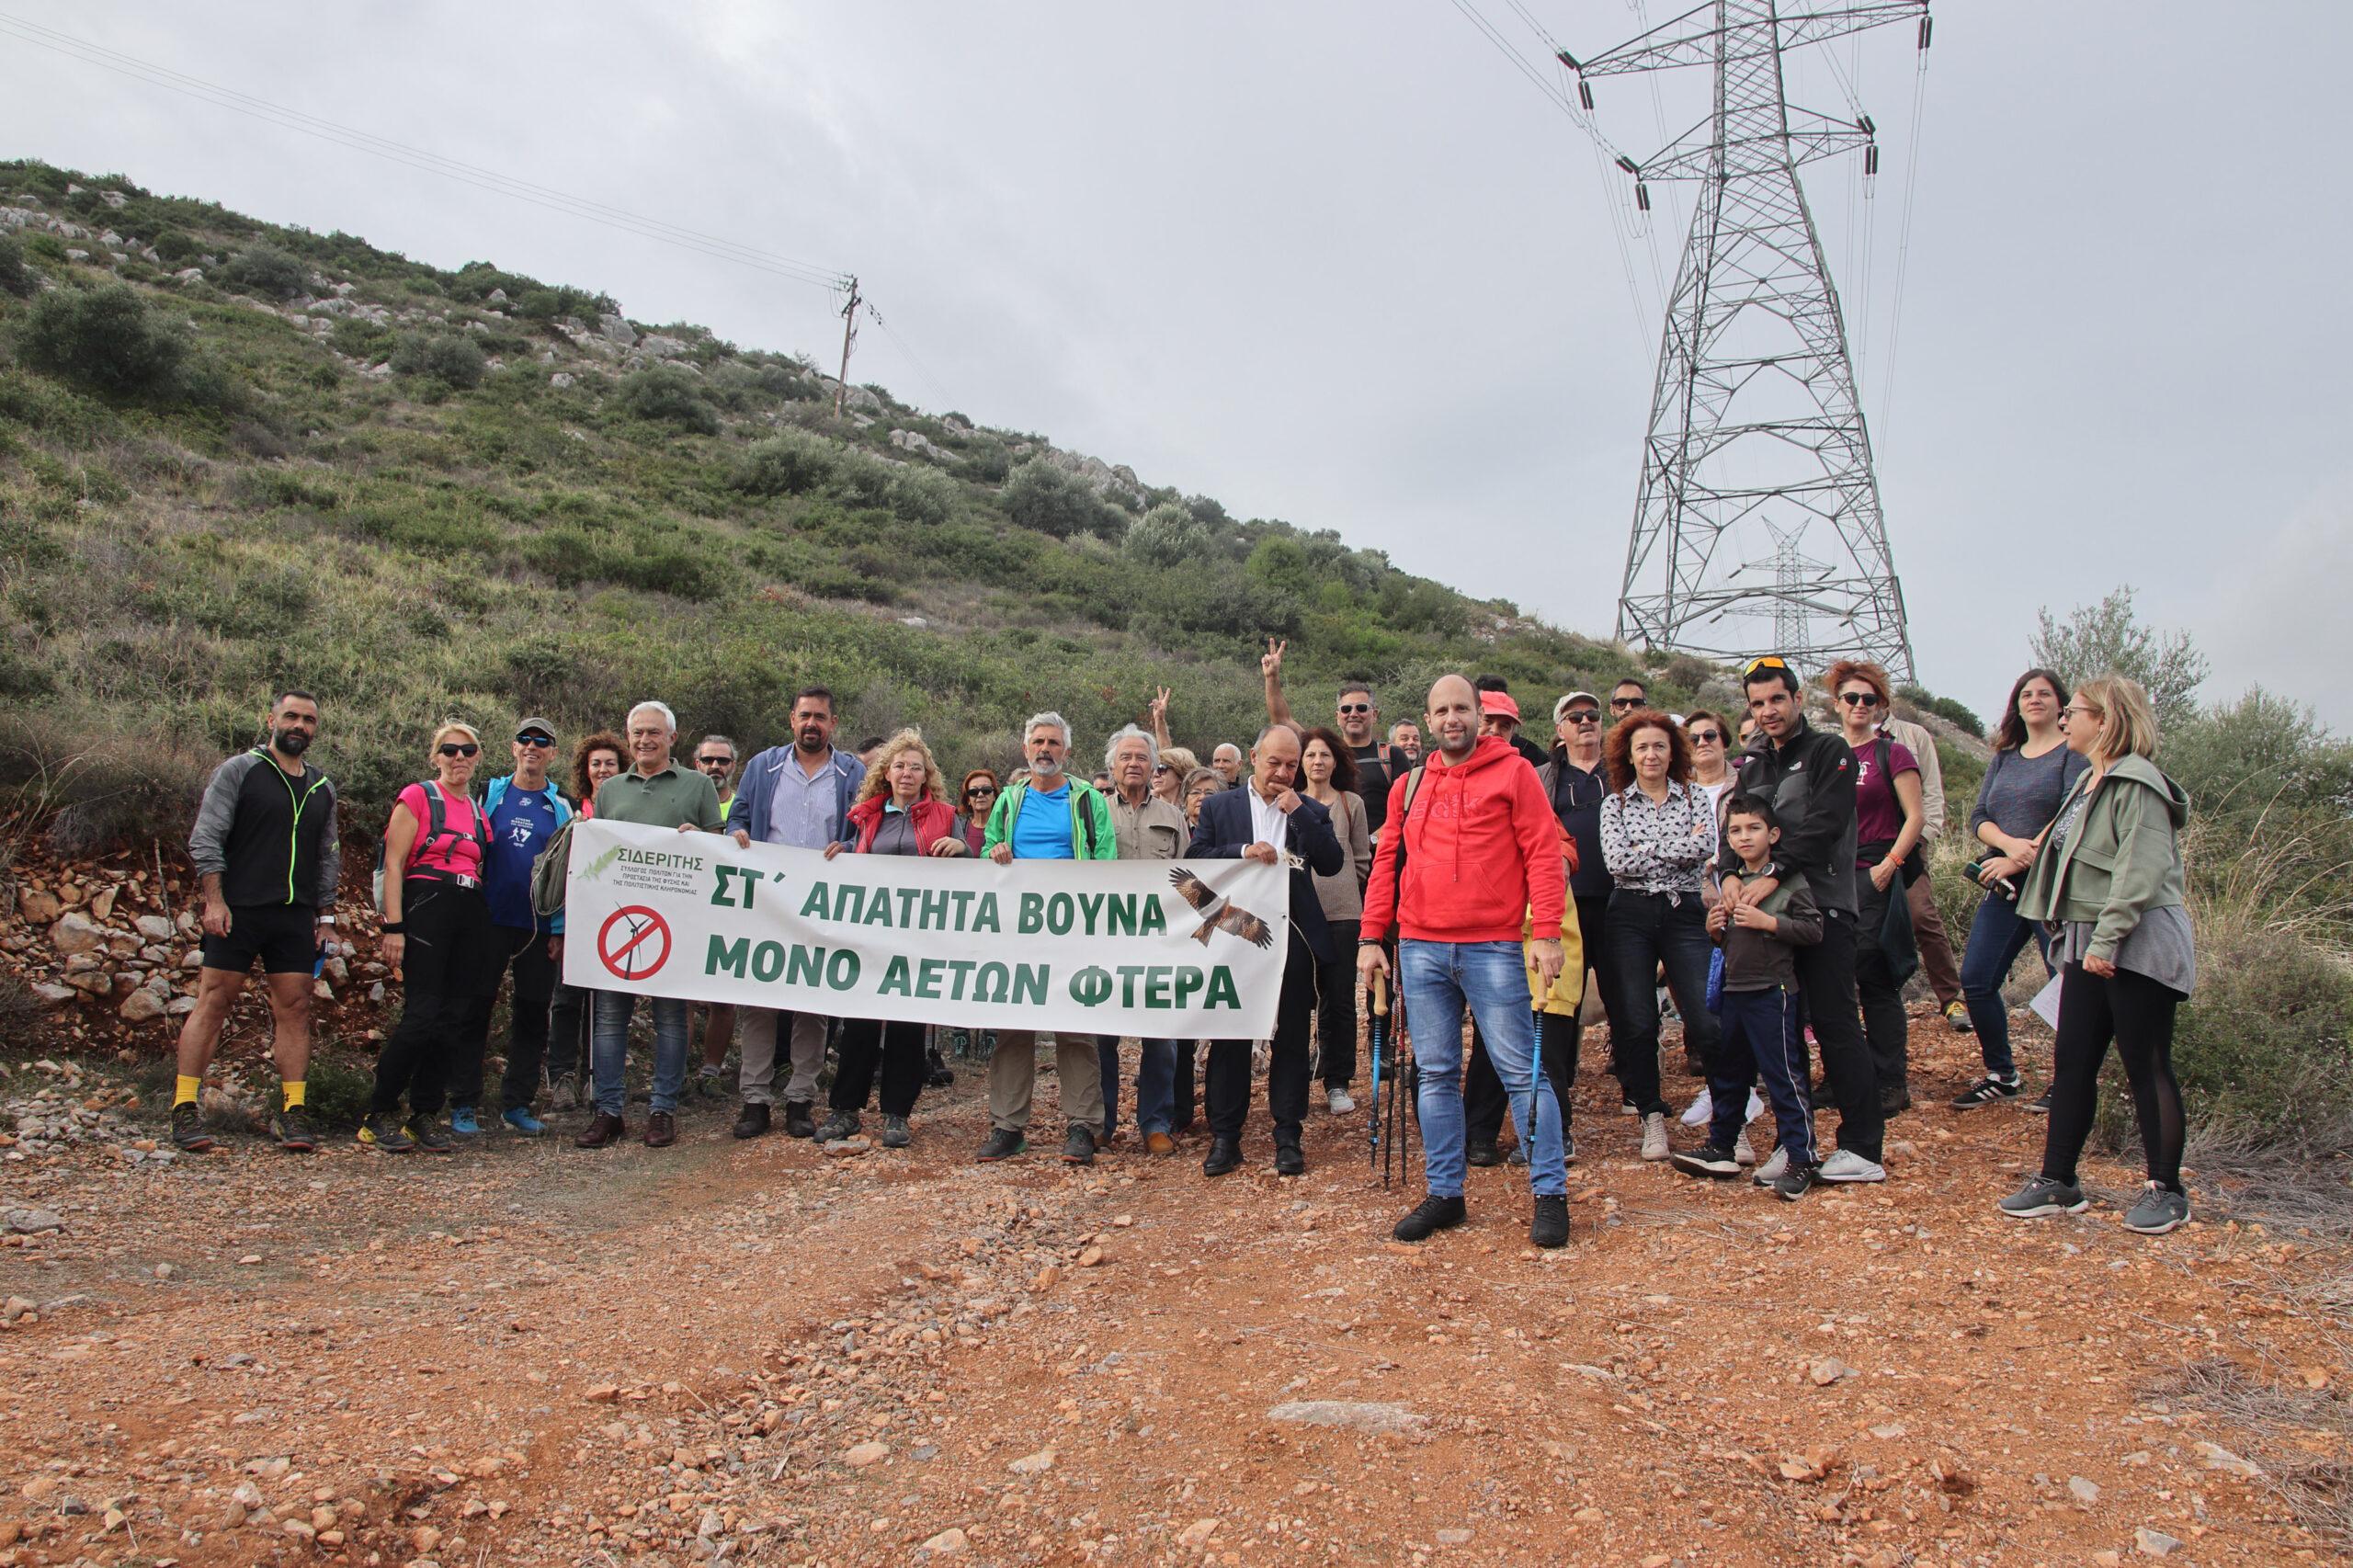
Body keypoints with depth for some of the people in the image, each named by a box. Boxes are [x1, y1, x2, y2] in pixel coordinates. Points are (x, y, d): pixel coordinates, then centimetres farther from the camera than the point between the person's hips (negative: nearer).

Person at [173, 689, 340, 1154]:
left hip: (296, 918, 4)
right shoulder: (238, 770, 1)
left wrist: (325, 915, 13)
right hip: (237, 911, -4)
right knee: (212, 1004, -4)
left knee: (294, 1010, 1)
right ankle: (184, 1110, 2)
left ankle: (293, 1113, 4)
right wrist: (214, 901, -12)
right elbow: (205, 838, -4)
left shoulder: (322, 789, 16)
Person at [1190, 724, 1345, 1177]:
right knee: (1229, 1039, 5)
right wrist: (1244, 850, -14)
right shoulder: (1218, 806, 8)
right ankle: (1225, 1137, 13)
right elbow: (1196, 858, -1)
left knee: (1290, 1039, 5)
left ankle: (1288, 1136, 15)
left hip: (1292, 939, 0)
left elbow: (1331, 864, -5)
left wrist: (1298, 812, -11)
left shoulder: (1310, 812, 8)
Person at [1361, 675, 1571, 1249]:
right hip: (1420, 949, 4)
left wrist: (1547, 933, -12)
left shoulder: (1513, 773, 1)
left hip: (1493, 948, -4)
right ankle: (1444, 1193, 19)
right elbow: (1387, 864, 14)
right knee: (1436, 1075, 9)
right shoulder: (1408, 786, 13)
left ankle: (1551, 1194, 8)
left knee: (1522, 1071, -1)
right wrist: (1371, 937, 7)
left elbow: (1544, 853, -4)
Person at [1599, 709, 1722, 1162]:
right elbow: (1617, 861, -9)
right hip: (1630, 916, 0)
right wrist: (1677, 847, -6)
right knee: (1638, 1023, -1)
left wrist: (1646, 849, -9)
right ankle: (1652, 1117, 13)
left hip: (1684, 914, 0)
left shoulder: (1694, 799, 8)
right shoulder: (1615, 804, 7)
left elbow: (1704, 848, -10)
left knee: (1705, 1019, -8)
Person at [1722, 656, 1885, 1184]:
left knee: (1835, 1025, -8)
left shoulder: (1830, 753, -1)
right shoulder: (1749, 764, 17)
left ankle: (1862, 1148, -4)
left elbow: (1823, 825, -14)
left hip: (1822, 906, -6)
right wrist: (1731, 873, -12)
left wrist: (1773, 872, -21)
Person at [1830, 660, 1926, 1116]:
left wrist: (1890, 864, -16)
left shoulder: (1892, 753, -2)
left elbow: (1916, 816, -7)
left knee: (1876, 983, -4)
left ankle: (1891, 1084, 5)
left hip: (1876, 877, -5)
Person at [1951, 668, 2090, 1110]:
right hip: (2005, 889, 6)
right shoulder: (2004, 759, 17)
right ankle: (2002, 1075, 15)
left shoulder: (2074, 754, -2)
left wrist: (2020, 860, -18)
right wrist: (2010, 842, -14)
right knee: (1975, 981, 1)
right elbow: (1978, 816, 7)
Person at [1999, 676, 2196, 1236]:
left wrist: (2107, 939, -25)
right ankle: (2058, 1182, 16)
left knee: (2147, 1068, 0)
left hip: (2137, 947, -9)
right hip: (2088, 943, 9)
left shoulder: (2136, 784, -15)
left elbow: (2141, 873, -22)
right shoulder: (2090, 780, 15)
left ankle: (2166, 1191, 12)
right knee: (2072, 1064, 9)